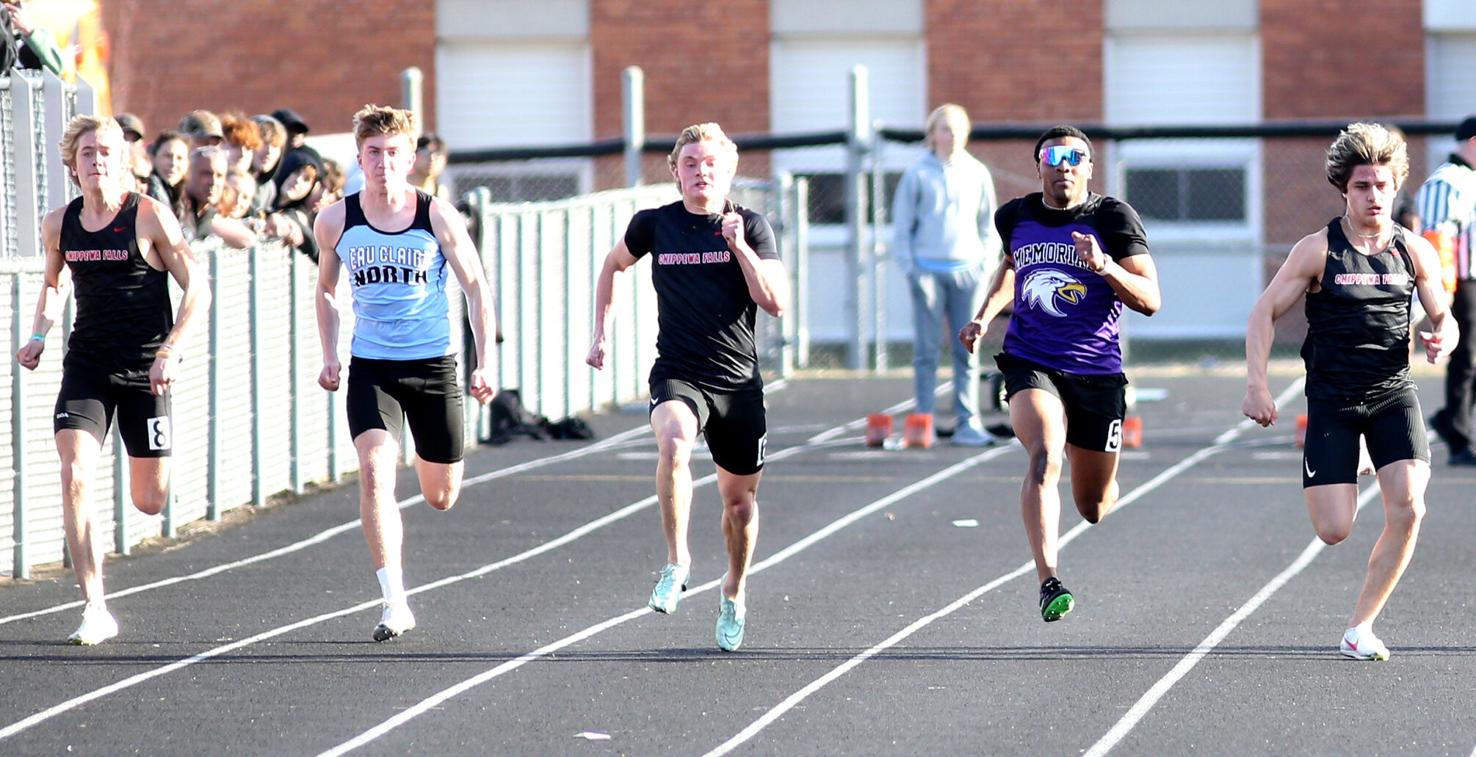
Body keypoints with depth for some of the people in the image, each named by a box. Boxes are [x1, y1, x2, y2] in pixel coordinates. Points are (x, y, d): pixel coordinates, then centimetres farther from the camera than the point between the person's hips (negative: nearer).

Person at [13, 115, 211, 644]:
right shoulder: (59, 224, 3)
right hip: (86, 367, 3)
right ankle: (95, 609, -16)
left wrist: (170, 351, -18)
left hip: (145, 371, -3)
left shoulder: (149, 216, -9)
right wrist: (39, 334, 7)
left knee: (149, 501, 4)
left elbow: (197, 288, -7)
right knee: (74, 475, -18)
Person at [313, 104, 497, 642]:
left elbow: (477, 288, 2)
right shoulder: (336, 222, -3)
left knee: (441, 497, 10)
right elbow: (326, 289, 15)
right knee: (375, 473, -22)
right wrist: (329, 356, 6)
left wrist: (485, 361, -4)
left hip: (433, 364, 0)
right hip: (370, 368, 0)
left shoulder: (438, 218, -8)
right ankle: (395, 602, -20)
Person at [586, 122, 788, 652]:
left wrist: (739, 246, -16)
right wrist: (601, 331, 17)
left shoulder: (751, 227, -1)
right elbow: (614, 265, 22)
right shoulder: (654, 224, 2)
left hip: (739, 381, 1)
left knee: (739, 498, 11)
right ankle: (677, 560, -24)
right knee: (674, 443, -34)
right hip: (678, 374, -1)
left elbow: (775, 302, -10)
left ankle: (734, 592, 36)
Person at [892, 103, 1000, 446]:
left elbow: (989, 223, 15)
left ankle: (967, 423, 1)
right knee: (926, 350, -3)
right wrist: (908, 267, -4)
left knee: (967, 351, 0)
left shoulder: (977, 174, 9)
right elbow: (901, 225, 5)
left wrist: (986, 264, 4)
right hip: (928, 271, -2)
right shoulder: (917, 174, 3)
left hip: (967, 270, 2)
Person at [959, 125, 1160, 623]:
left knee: (1094, 508, 11)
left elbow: (1150, 300, -10)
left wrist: (1105, 267, -25)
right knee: (1044, 455, -31)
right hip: (1030, 363, 0)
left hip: (1097, 371, 0)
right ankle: (1048, 582, -37)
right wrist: (985, 315, 16)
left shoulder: (1113, 217, -4)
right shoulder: (1016, 217, 6)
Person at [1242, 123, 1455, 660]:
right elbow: (1265, 312, -1)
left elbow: (1443, 317, 14)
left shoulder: (1415, 252, 3)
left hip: (1393, 394, 2)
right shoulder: (1319, 250, -5)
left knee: (1408, 509, -18)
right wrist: (1256, 385, -12)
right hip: (1332, 399, -2)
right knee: (1334, 531, -8)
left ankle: (1360, 627, -3)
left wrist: (1442, 338, -11)